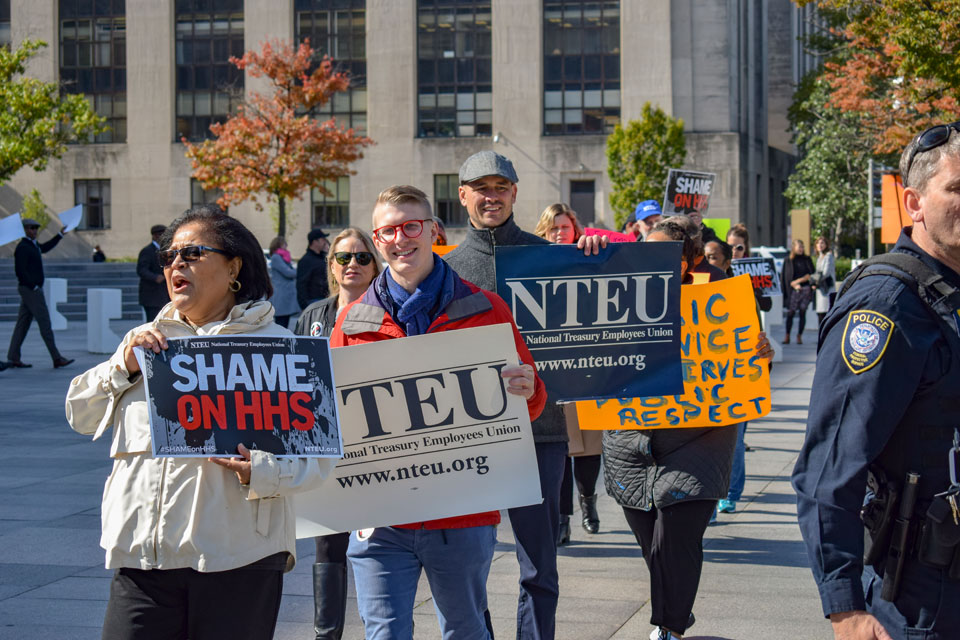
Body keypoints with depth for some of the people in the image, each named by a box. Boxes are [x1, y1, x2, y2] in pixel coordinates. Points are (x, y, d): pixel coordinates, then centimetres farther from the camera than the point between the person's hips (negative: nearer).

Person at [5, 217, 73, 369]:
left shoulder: (33, 245, 16)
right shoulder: (22, 247, -14)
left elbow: (44, 248, 38)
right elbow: (20, 271, -20)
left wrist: (60, 235, 37)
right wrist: (34, 286, -20)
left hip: (32, 289, 10)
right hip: (30, 289, -10)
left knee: (23, 323, 9)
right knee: (44, 322, -10)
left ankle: (13, 358, 9)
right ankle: (57, 359, -10)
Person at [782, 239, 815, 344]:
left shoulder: (807, 259, 11)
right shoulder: (788, 260, 7)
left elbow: (812, 274, 5)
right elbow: (786, 277, 4)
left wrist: (799, 280, -6)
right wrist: (794, 285, -11)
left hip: (806, 289, 1)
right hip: (793, 290, -1)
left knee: (802, 313, 0)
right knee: (790, 312, -6)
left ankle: (799, 336, 7)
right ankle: (787, 336, 1)